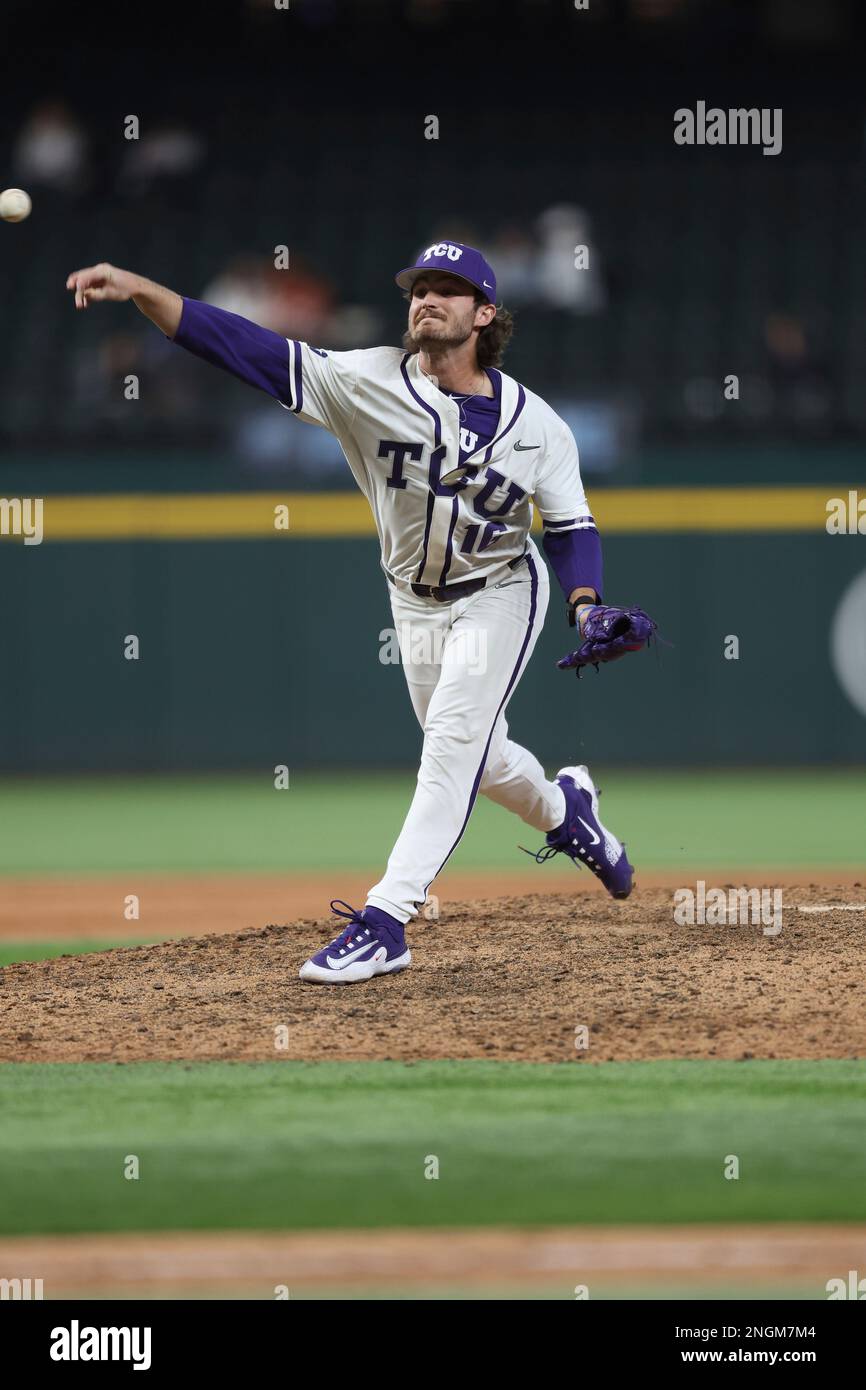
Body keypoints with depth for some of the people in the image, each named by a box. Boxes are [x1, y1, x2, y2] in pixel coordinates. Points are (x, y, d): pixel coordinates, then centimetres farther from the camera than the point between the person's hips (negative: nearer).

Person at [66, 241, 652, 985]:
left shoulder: (538, 426, -17)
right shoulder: (367, 382, -20)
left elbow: (571, 525, -6)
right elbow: (247, 346, -29)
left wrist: (587, 607, -26)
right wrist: (139, 290, -40)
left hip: (501, 594, -3)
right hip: (417, 601, 3)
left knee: (454, 742, -17)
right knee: (469, 752, 17)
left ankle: (386, 922, -20)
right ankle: (562, 810, 50)